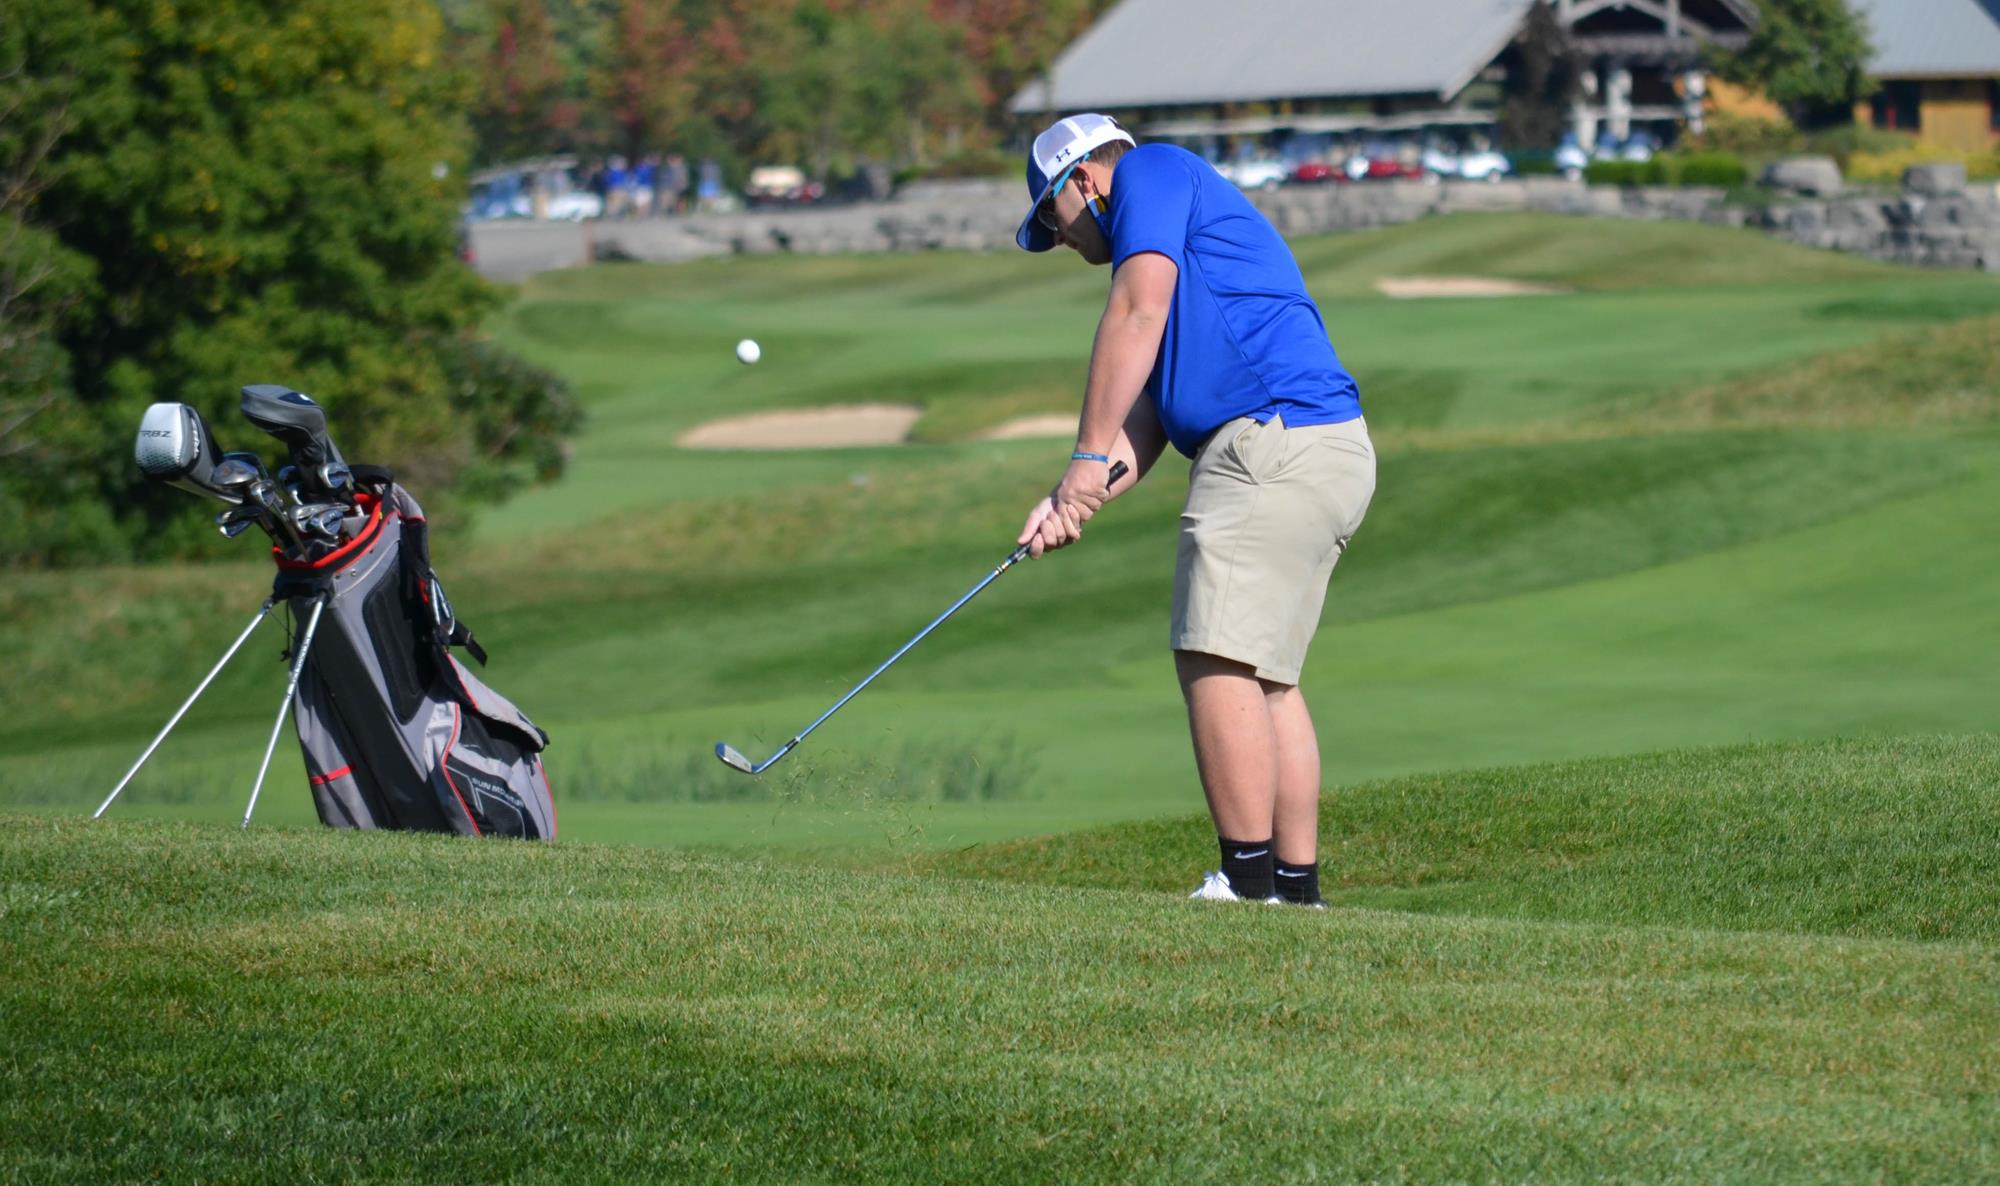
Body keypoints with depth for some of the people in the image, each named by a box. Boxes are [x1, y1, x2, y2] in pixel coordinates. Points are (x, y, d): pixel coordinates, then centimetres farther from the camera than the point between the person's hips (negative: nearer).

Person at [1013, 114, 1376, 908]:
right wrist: (1077, 502, 4)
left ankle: (1248, 881, -15)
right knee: (1265, 677, 12)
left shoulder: (1153, 172, 4)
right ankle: (1297, 885, 10)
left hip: (1273, 442, -10)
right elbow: (1148, 415, 20)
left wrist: (1088, 458, -9)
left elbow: (1139, 310, -11)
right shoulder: (1177, 241, 30)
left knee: (1219, 661, -12)